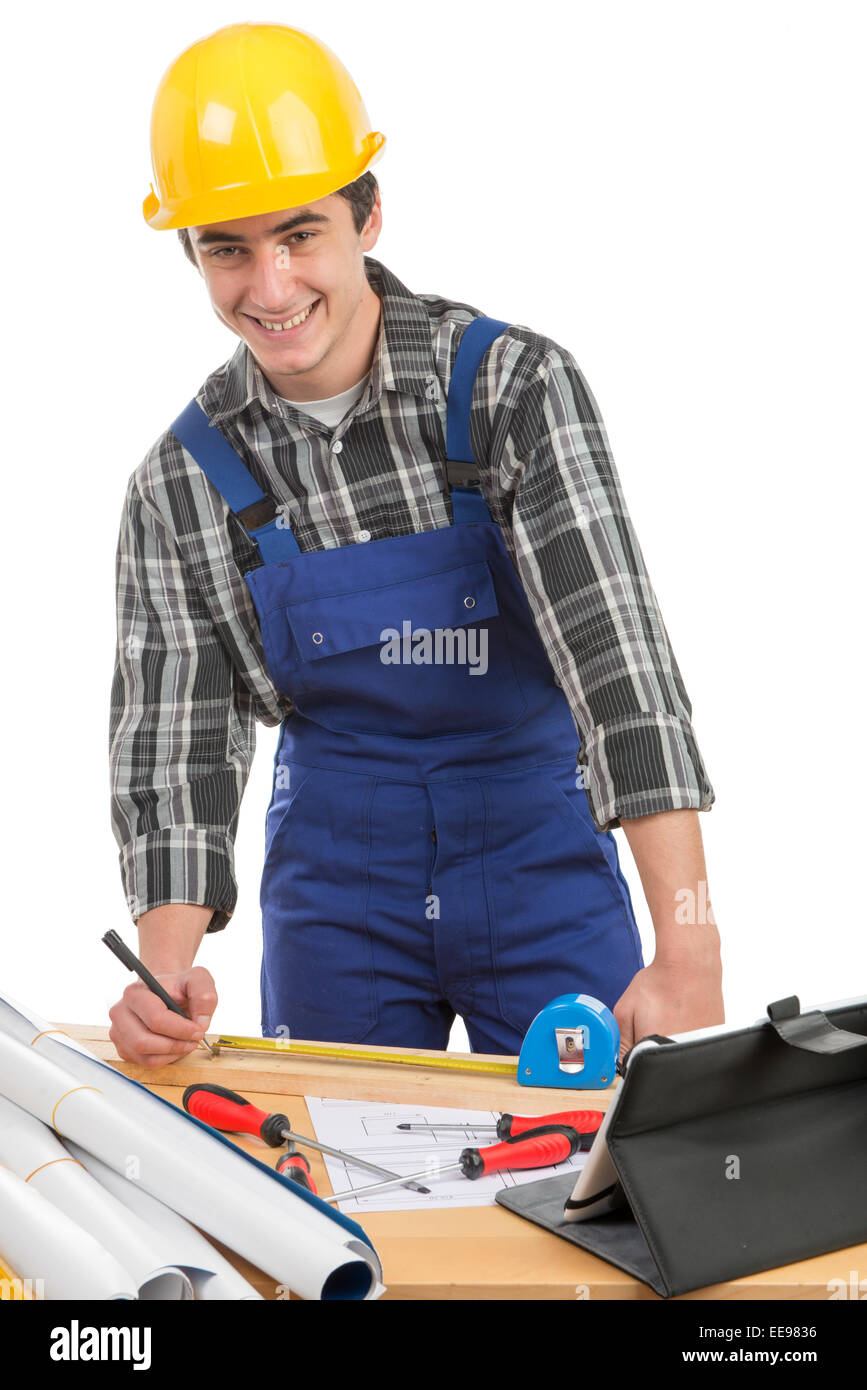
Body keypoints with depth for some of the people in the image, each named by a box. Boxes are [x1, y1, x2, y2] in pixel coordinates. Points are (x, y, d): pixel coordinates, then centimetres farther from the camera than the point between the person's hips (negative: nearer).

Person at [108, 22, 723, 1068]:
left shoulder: (514, 387, -15)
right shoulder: (182, 483, -6)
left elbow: (616, 648, -25)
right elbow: (174, 741, -5)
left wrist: (689, 950, -34)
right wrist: (166, 970, -23)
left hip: (540, 862, -2)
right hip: (336, 886, 2)